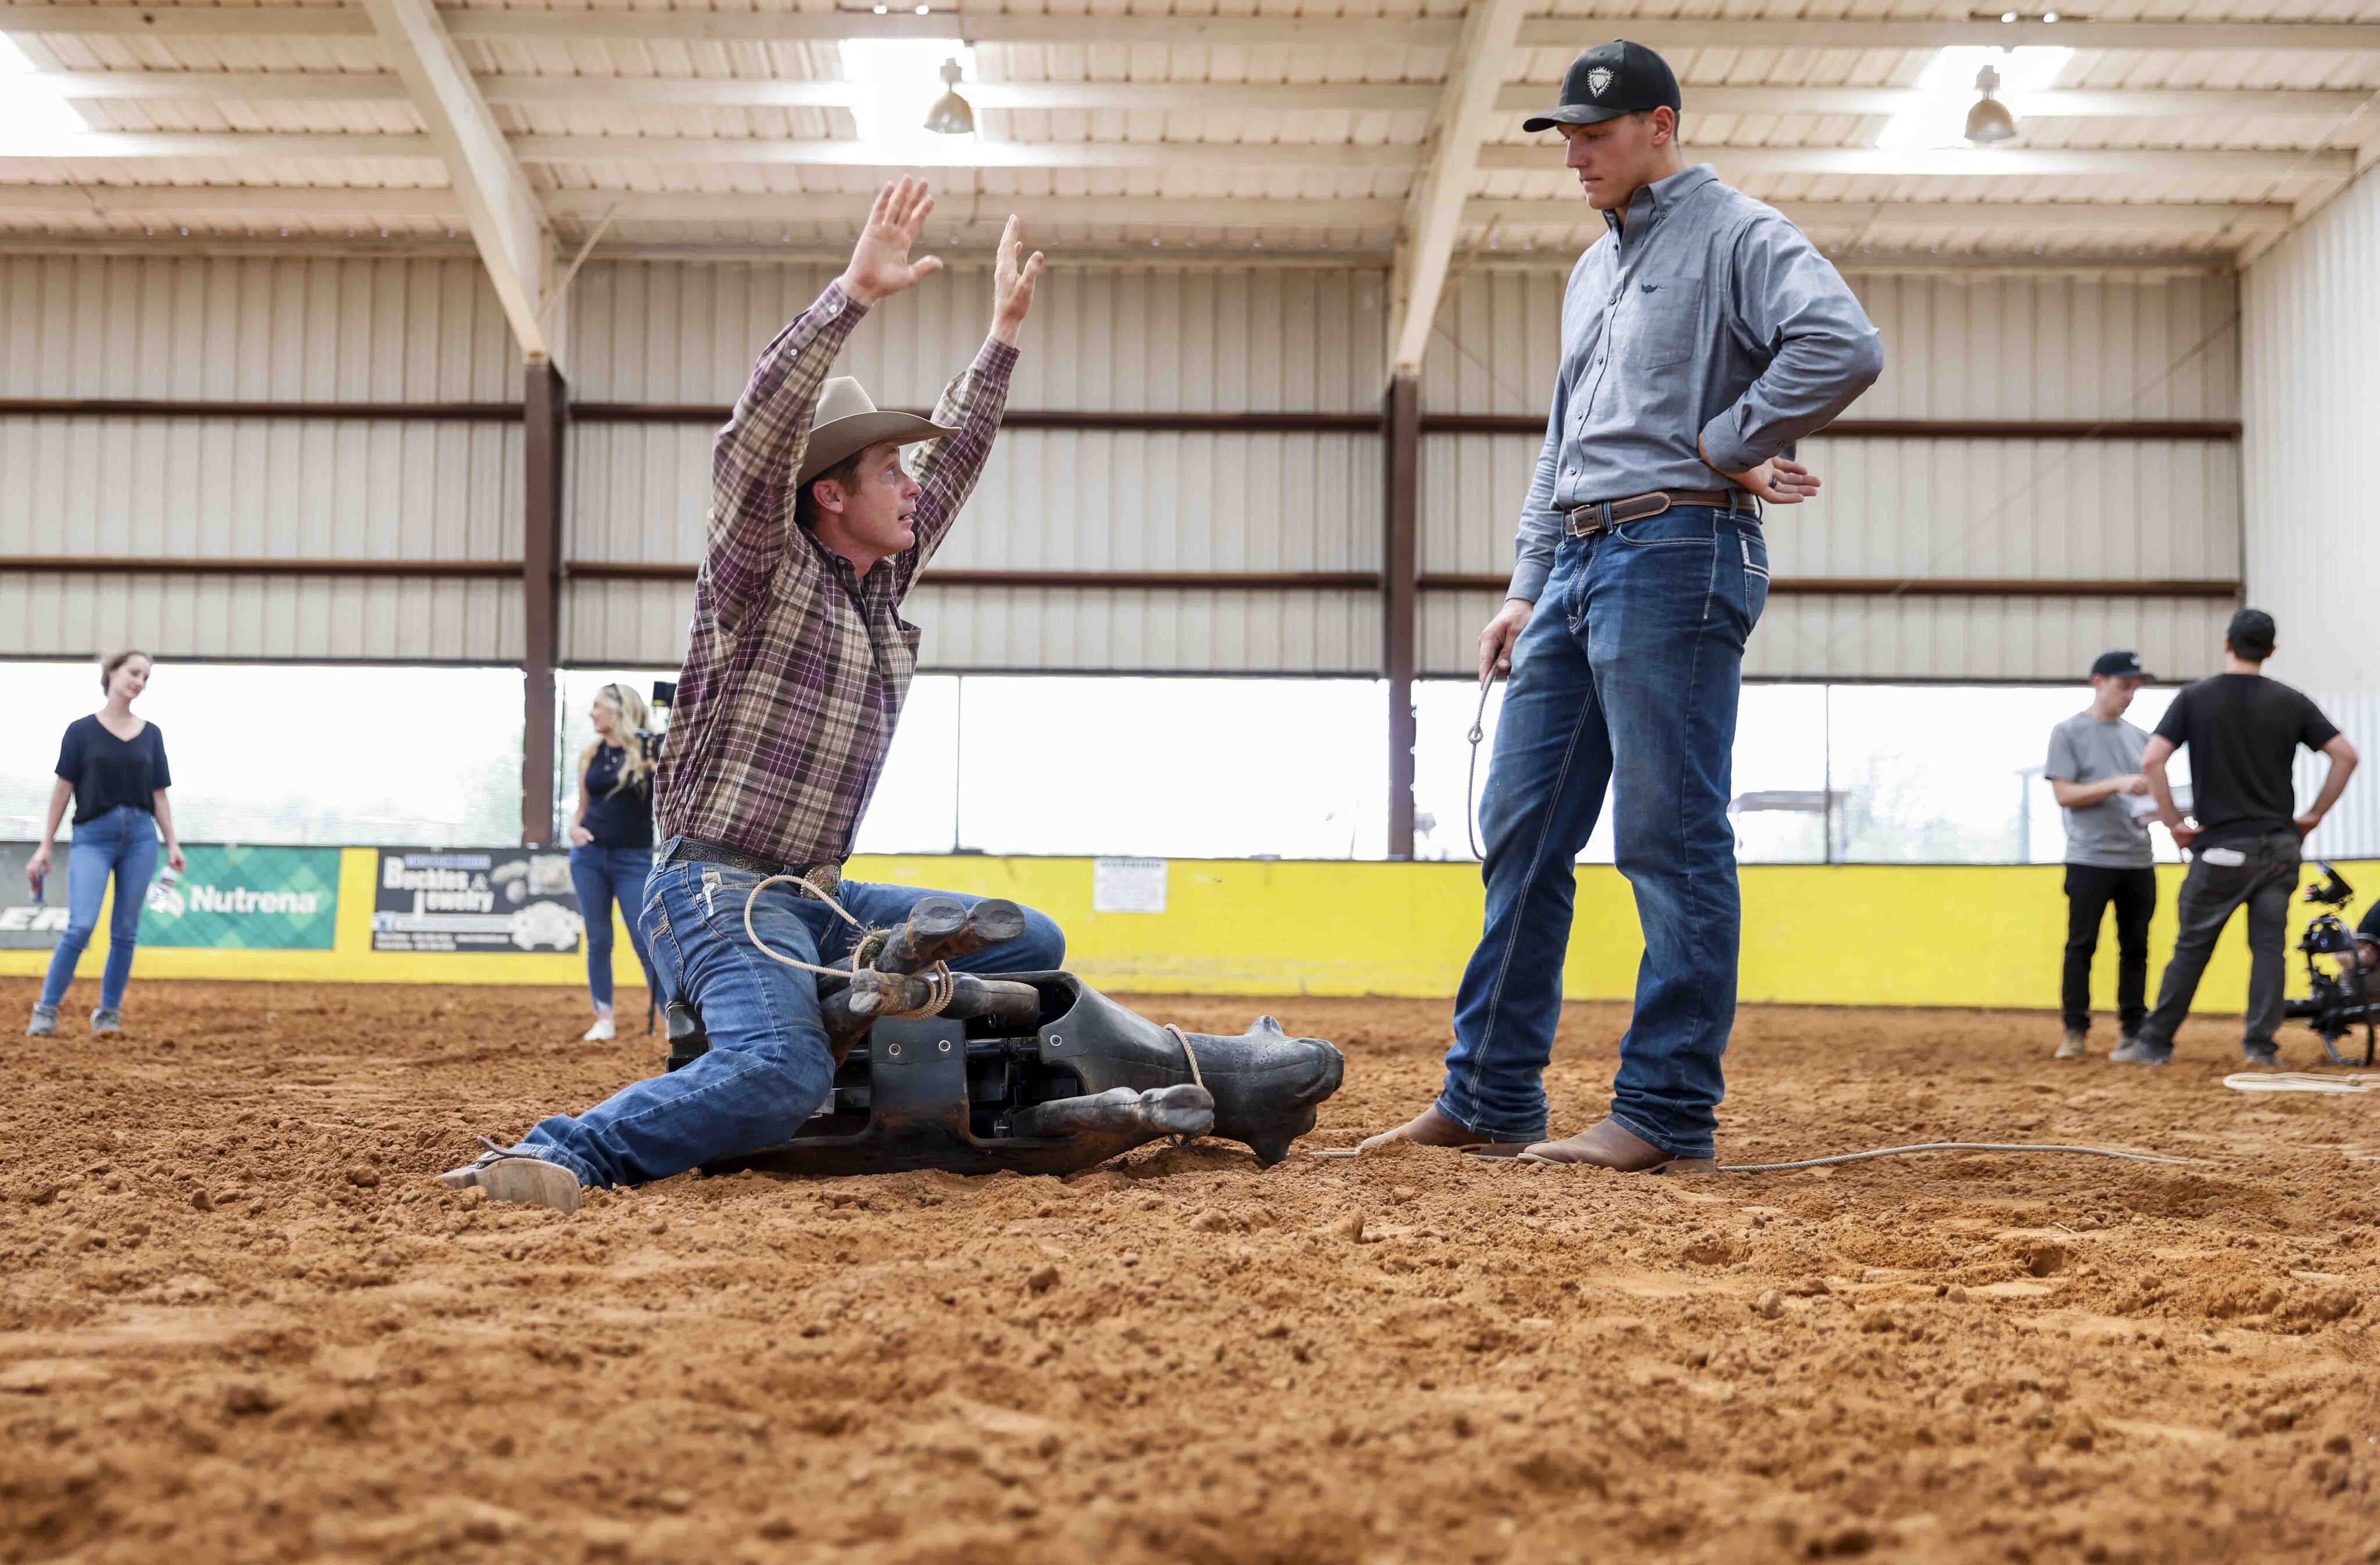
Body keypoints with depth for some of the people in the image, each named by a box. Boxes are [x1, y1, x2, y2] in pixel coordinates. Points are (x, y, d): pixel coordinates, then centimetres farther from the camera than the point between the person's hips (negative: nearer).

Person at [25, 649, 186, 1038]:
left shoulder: (151, 734, 10)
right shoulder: (82, 731, 2)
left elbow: (159, 795, 12)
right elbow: (63, 788, 3)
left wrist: (173, 844, 4)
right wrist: (45, 846, 2)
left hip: (140, 836, 3)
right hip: (93, 836, -3)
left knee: (125, 932, 4)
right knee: (81, 926, -14)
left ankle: (109, 1013, 15)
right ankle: (46, 1012, -4)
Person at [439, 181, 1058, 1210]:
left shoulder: (883, 585, 15)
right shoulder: (764, 574, -7)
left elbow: (957, 460, 26)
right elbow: (757, 438, -24)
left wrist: (1003, 334, 26)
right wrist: (854, 295, -30)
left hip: (820, 901, 9)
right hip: (723, 889, -9)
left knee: (1032, 949, 11)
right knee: (782, 1074, -35)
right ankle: (563, 1153, -24)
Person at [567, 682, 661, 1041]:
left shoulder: (648, 751, -5)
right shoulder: (590, 754, 7)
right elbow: (583, 806, 16)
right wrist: (575, 828, -5)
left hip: (633, 859, -4)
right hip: (590, 856, 4)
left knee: (647, 943, -6)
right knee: (598, 940, 6)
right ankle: (604, 1020, 16)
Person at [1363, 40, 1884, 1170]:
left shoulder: (1735, 237, -2)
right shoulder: (1594, 270, 24)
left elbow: (1844, 346, -20)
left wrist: (1722, 447, -14)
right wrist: (1527, 586, 19)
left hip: (1674, 553, -9)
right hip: (1575, 564, 9)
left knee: (1672, 839, -7)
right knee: (1521, 829, 8)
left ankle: (1668, 1110, -2)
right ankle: (1490, 1097, 14)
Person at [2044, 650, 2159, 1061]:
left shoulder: (2139, 737, 16)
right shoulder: (2069, 732, -1)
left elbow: (2152, 791, 19)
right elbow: (2065, 795, -8)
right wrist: (2117, 784, -19)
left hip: (2138, 859, 5)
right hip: (2090, 858, -5)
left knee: (2136, 948, 7)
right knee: (2081, 946, -4)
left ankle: (2134, 1032, 13)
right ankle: (2075, 1033, 1)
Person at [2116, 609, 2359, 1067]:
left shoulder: (2196, 698, -2)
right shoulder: (2291, 702, 4)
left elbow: (2151, 761, -11)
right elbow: (2346, 755, 1)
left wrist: (2173, 822, -3)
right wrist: (2315, 815, 7)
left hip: (2220, 847, -2)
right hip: (2279, 845, 2)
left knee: (2192, 947, 4)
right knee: (2269, 944, 6)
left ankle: (2155, 1043, 9)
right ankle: (2260, 1044, 2)